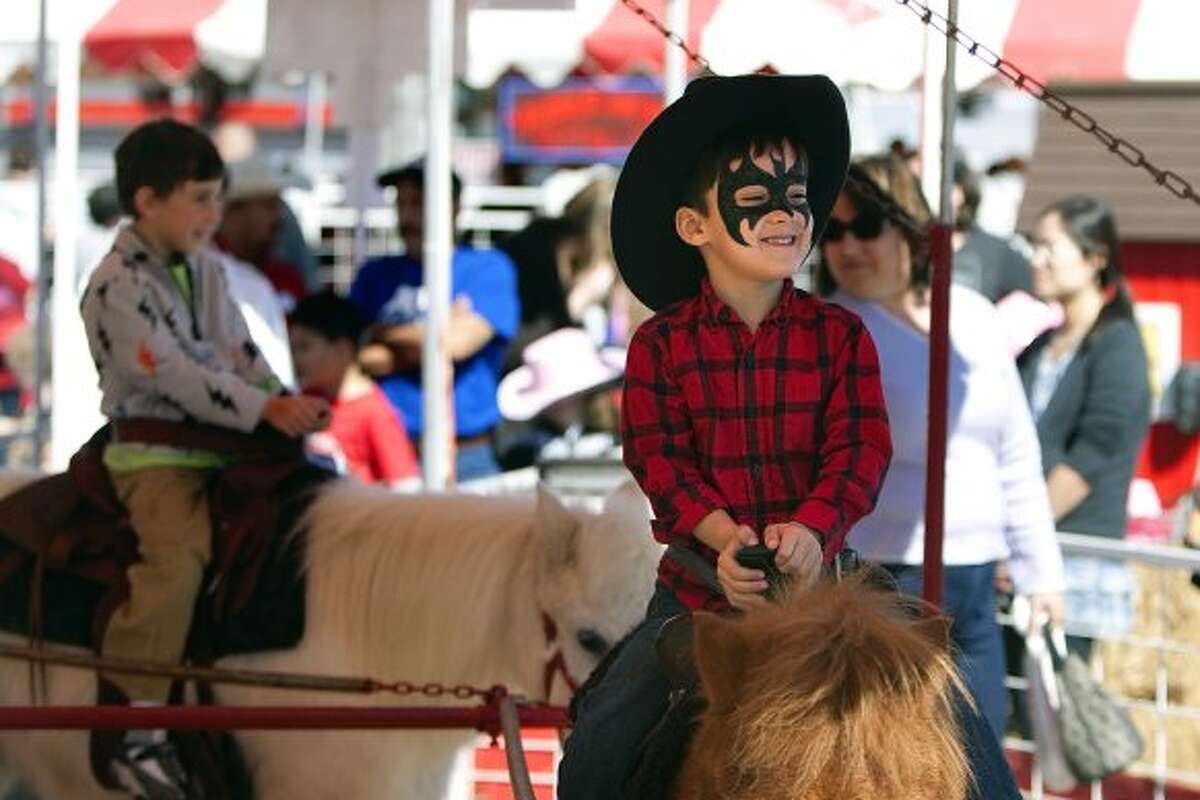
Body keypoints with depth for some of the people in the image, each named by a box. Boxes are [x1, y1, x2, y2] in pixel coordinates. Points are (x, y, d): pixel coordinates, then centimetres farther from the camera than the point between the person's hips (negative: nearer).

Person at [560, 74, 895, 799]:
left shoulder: (839, 335, 1)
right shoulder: (662, 345, 0)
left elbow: (860, 448, -8)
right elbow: (661, 459, -9)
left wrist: (810, 528, -27)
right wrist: (724, 537, -25)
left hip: (810, 576, 0)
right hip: (698, 581, 0)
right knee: (603, 736, -10)